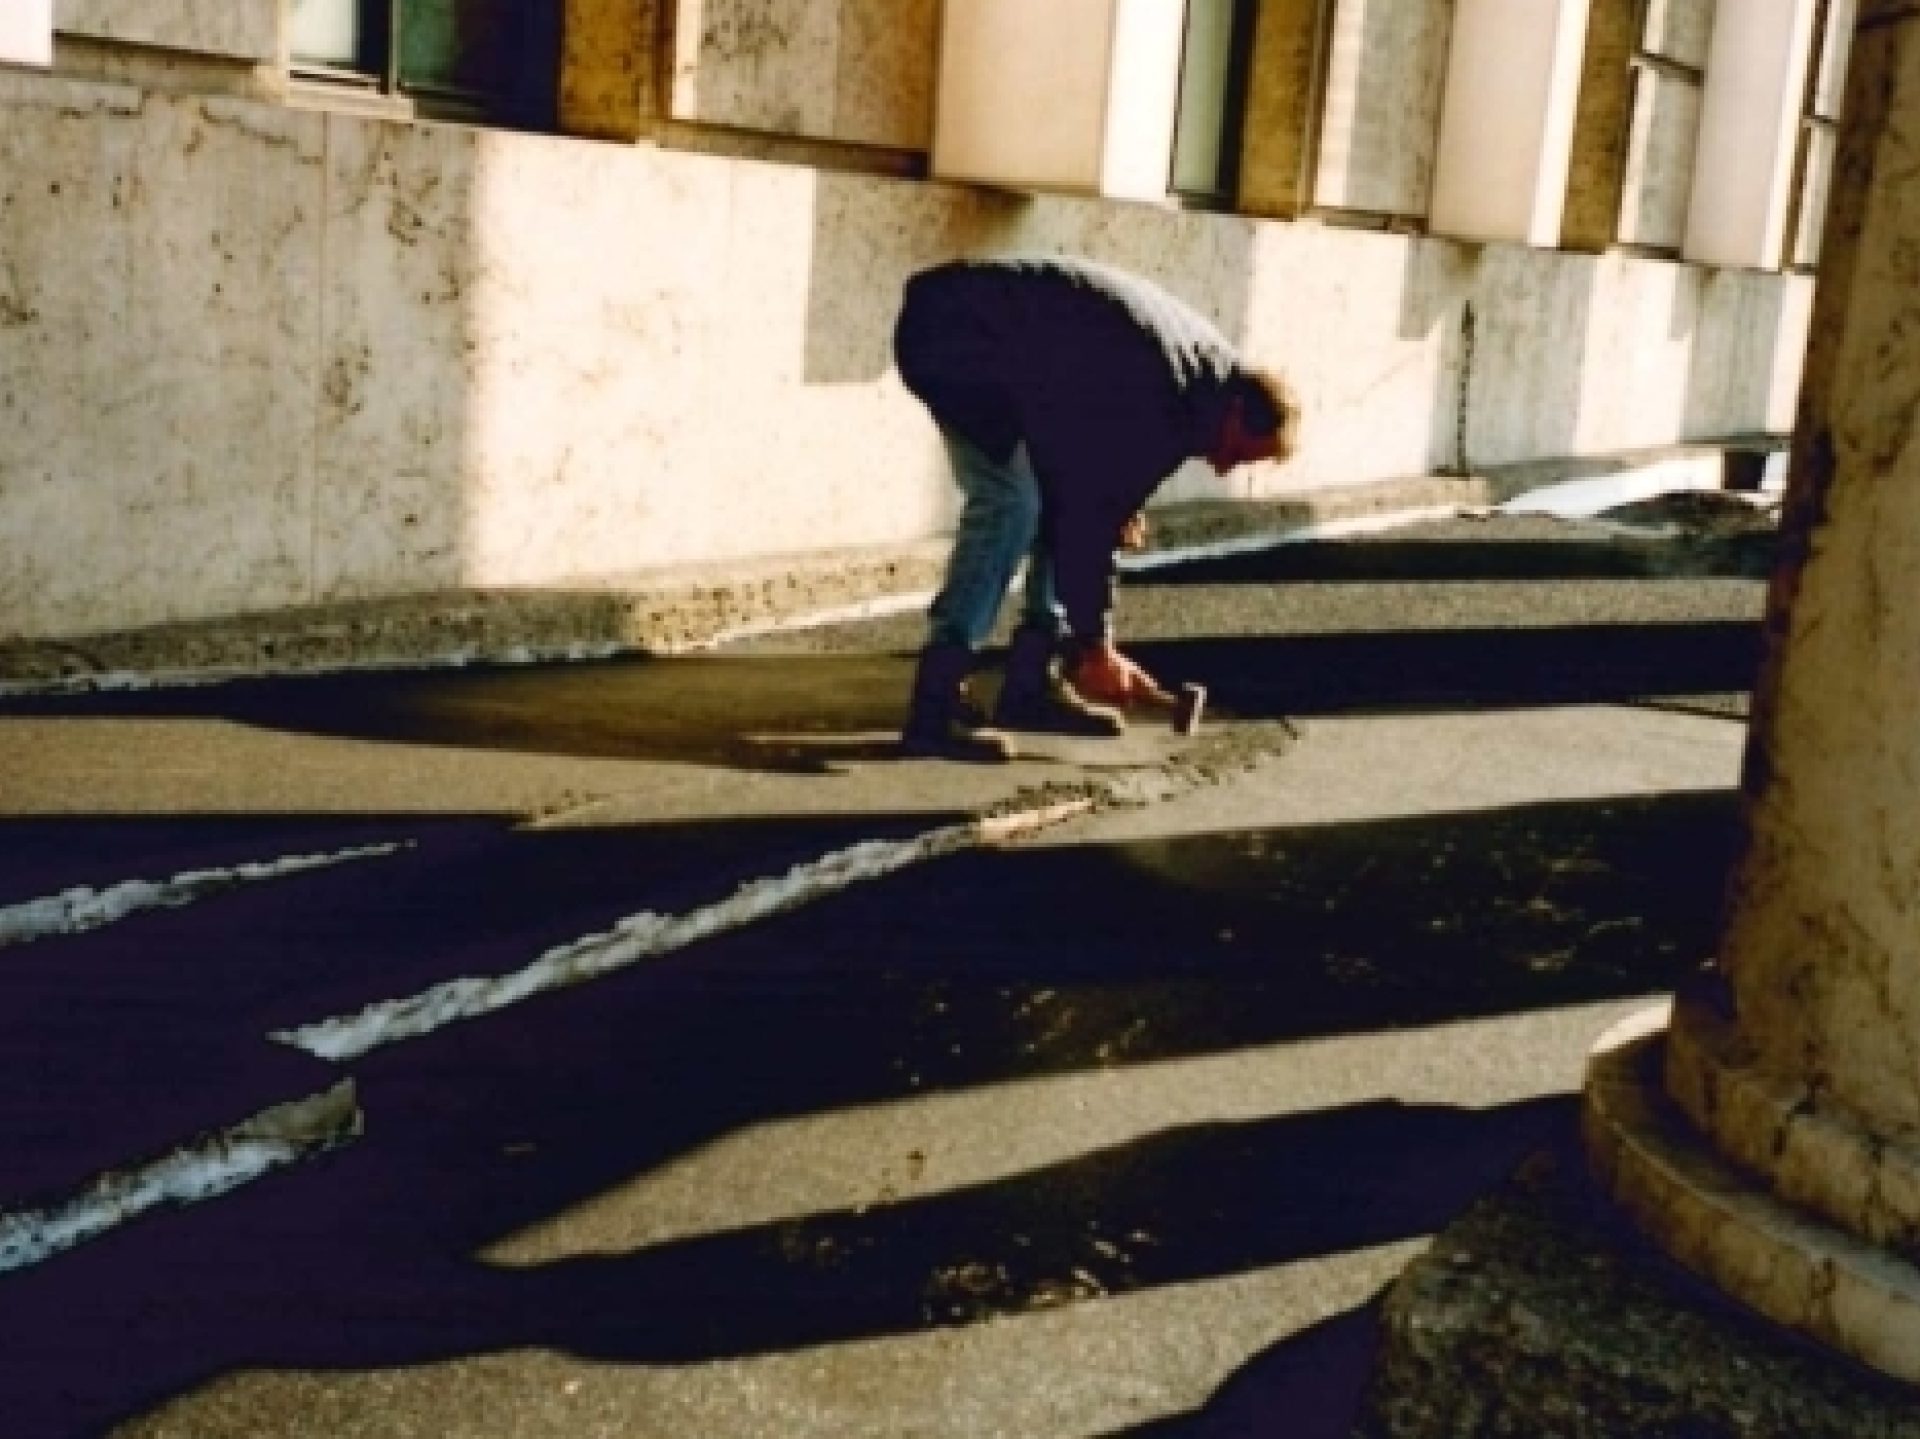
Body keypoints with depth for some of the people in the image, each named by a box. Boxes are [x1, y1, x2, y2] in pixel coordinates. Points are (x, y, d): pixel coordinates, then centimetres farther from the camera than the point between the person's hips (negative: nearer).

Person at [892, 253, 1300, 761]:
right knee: (1012, 501, -22)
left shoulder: (1208, 361, 3)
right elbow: (1089, 521, -24)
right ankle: (936, 703, -20)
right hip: (949, 333, -10)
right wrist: (1097, 648, -17)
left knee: (1071, 491, 6)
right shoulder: (1156, 399, -26)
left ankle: (1032, 680, 10)